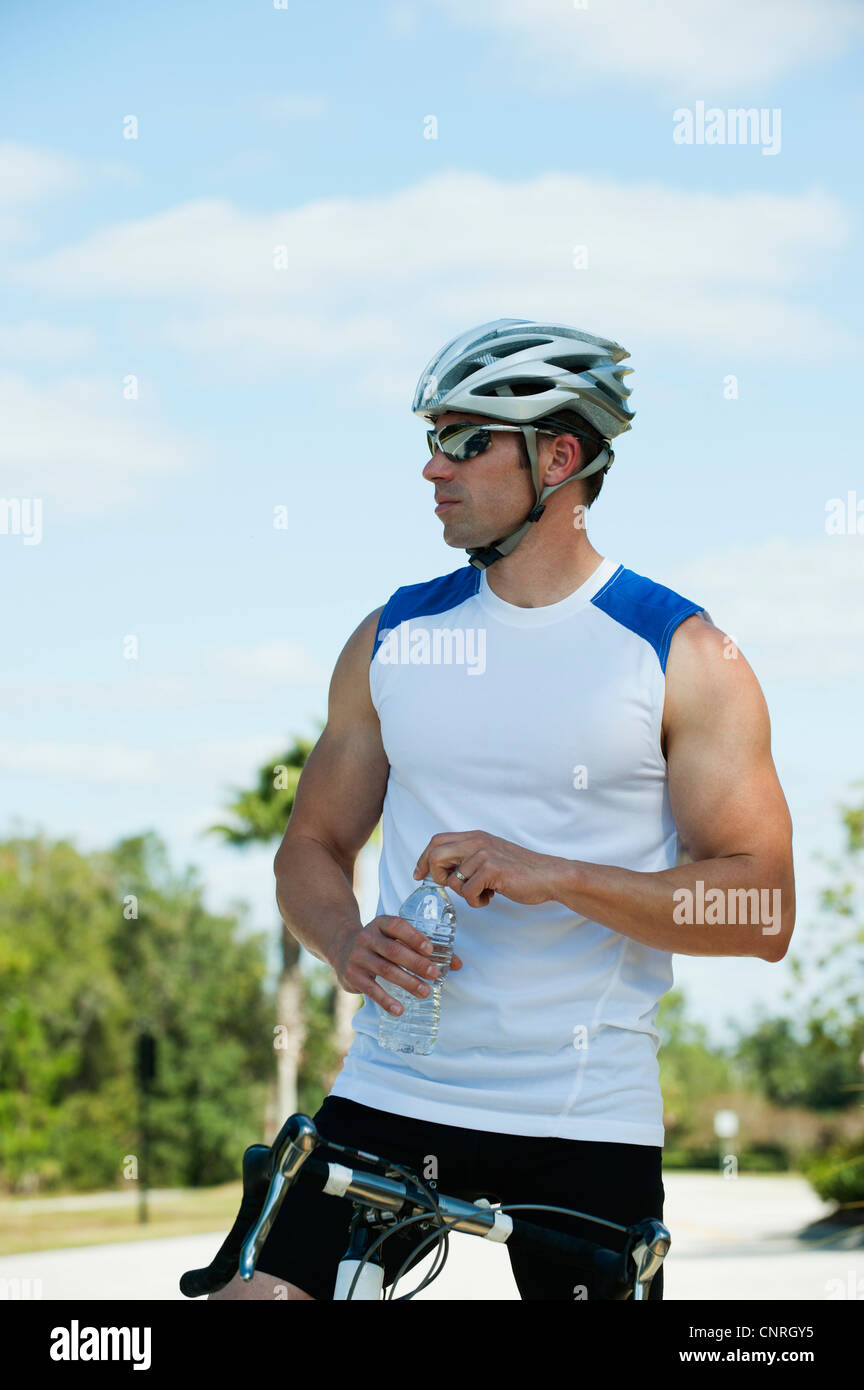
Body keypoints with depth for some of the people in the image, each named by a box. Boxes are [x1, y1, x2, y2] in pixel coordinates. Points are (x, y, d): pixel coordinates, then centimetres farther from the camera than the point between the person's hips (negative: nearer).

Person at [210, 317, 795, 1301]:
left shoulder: (684, 655, -2)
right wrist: (346, 942, -8)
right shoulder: (392, 639, 9)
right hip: (389, 1097, 3)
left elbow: (763, 910, -8)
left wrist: (553, 877, -19)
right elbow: (313, 844, 15)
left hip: (589, 1124, -2)